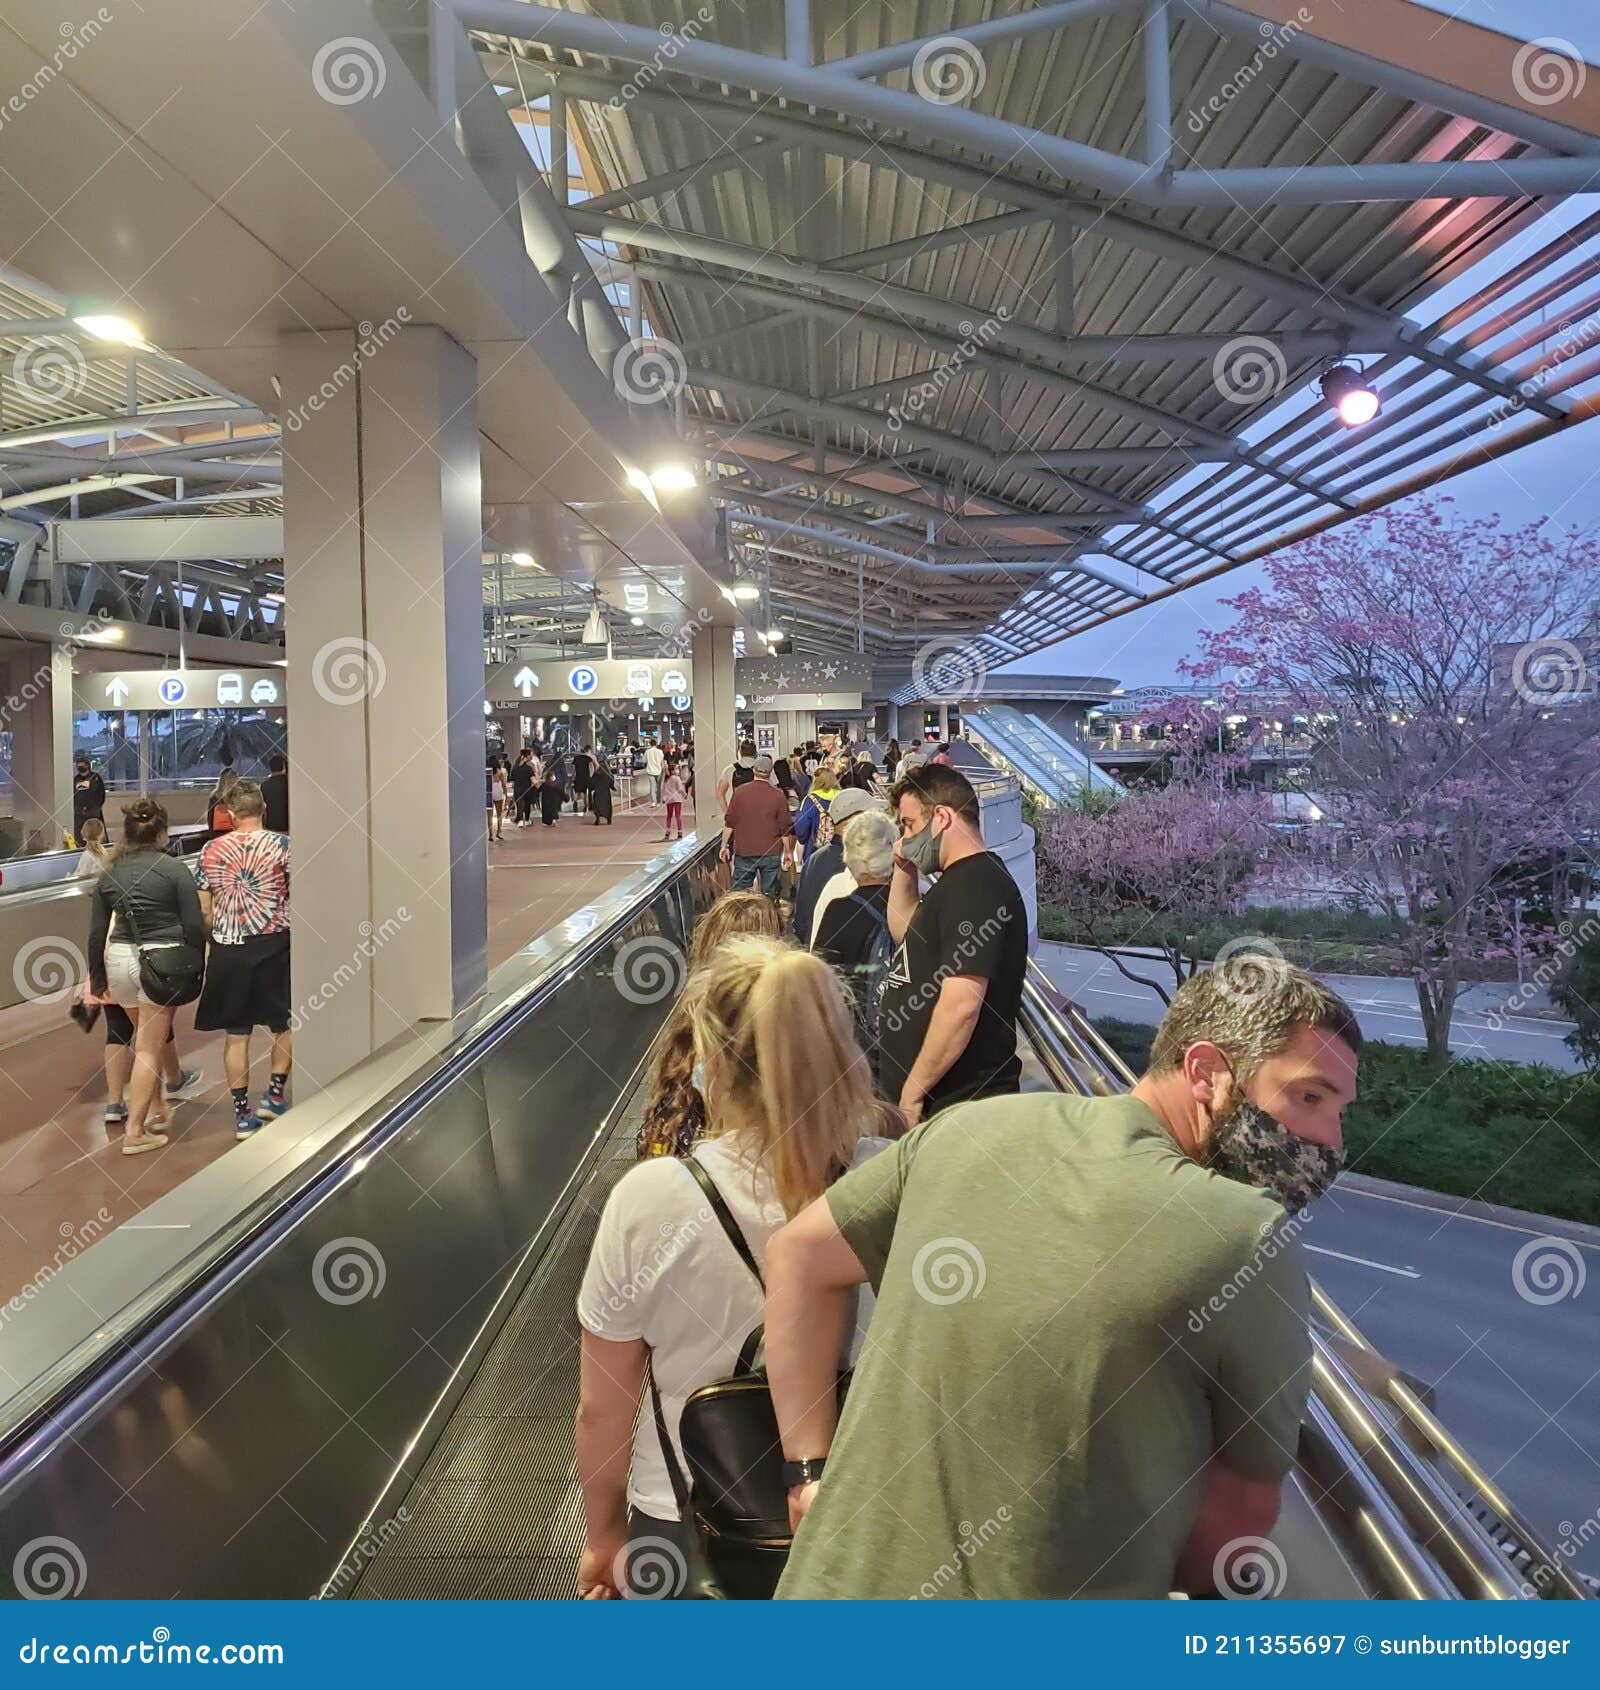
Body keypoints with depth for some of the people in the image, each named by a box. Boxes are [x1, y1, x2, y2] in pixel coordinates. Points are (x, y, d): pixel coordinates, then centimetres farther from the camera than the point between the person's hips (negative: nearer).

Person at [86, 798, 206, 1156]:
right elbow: (194, 925, -9)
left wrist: (97, 979, 17)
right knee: (149, 1047, 2)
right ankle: (135, 1132, 4)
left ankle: (155, 1109, 34)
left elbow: (97, 933, 9)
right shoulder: (173, 869, -7)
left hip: (119, 958, 5)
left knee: (145, 1038, 24)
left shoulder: (109, 873, 6)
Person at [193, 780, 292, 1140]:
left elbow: (203, 909, 5)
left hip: (228, 949, 3)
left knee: (236, 1033, 9)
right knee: (287, 1024, 16)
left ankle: (242, 1114, 13)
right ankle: (275, 1094, 12)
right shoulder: (282, 845, -6)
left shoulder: (210, 850, 4)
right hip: (274, 945, -3)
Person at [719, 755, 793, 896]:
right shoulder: (777, 795, -3)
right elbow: (785, 828, 0)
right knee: (769, 894, 5)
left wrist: (724, 845, 10)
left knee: (739, 893, 7)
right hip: (771, 853, 0)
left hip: (744, 852, 0)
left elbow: (729, 823, 1)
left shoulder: (740, 792, -1)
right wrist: (787, 852, 11)